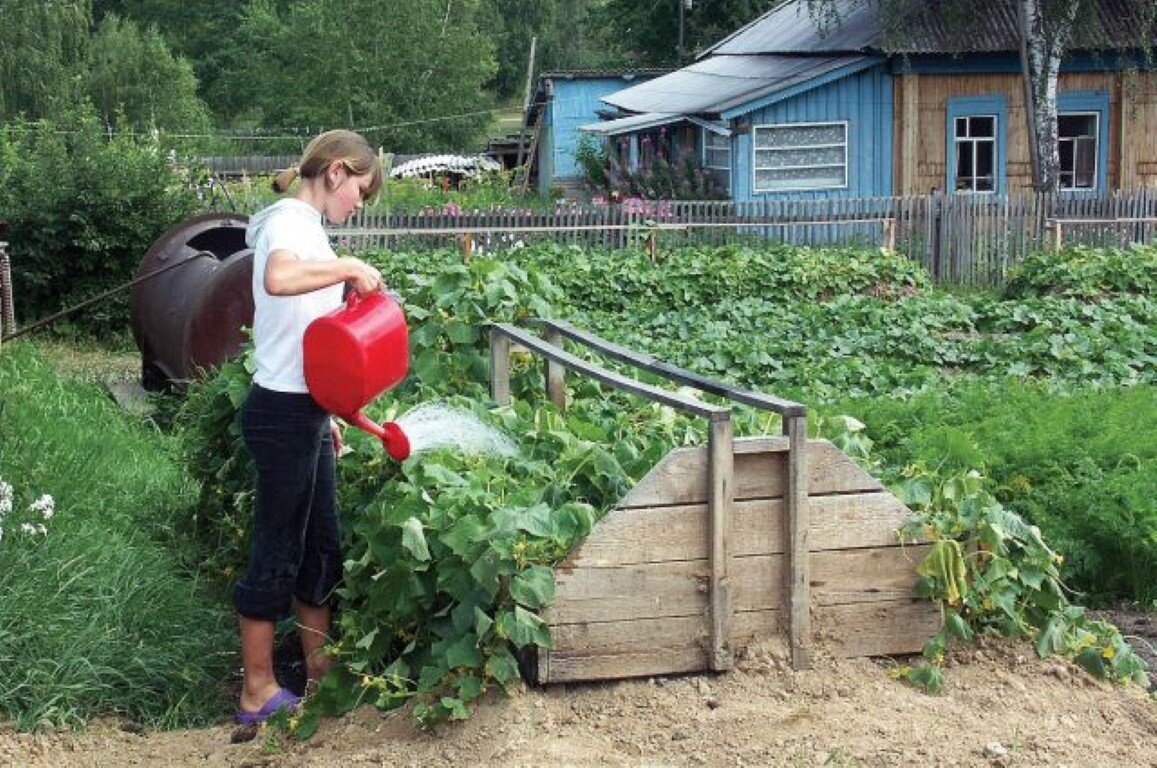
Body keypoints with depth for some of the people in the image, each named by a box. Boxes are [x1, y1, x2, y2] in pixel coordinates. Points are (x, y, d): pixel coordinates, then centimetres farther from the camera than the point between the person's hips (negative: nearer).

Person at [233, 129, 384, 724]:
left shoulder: (304, 225, 15)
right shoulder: (290, 222, -14)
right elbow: (278, 279, -41)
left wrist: (325, 413, 21)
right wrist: (351, 268, -28)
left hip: (303, 411, 10)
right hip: (283, 413, -10)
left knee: (318, 544, 16)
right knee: (277, 550, 0)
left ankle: (320, 672, 27)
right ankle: (259, 693, 11)